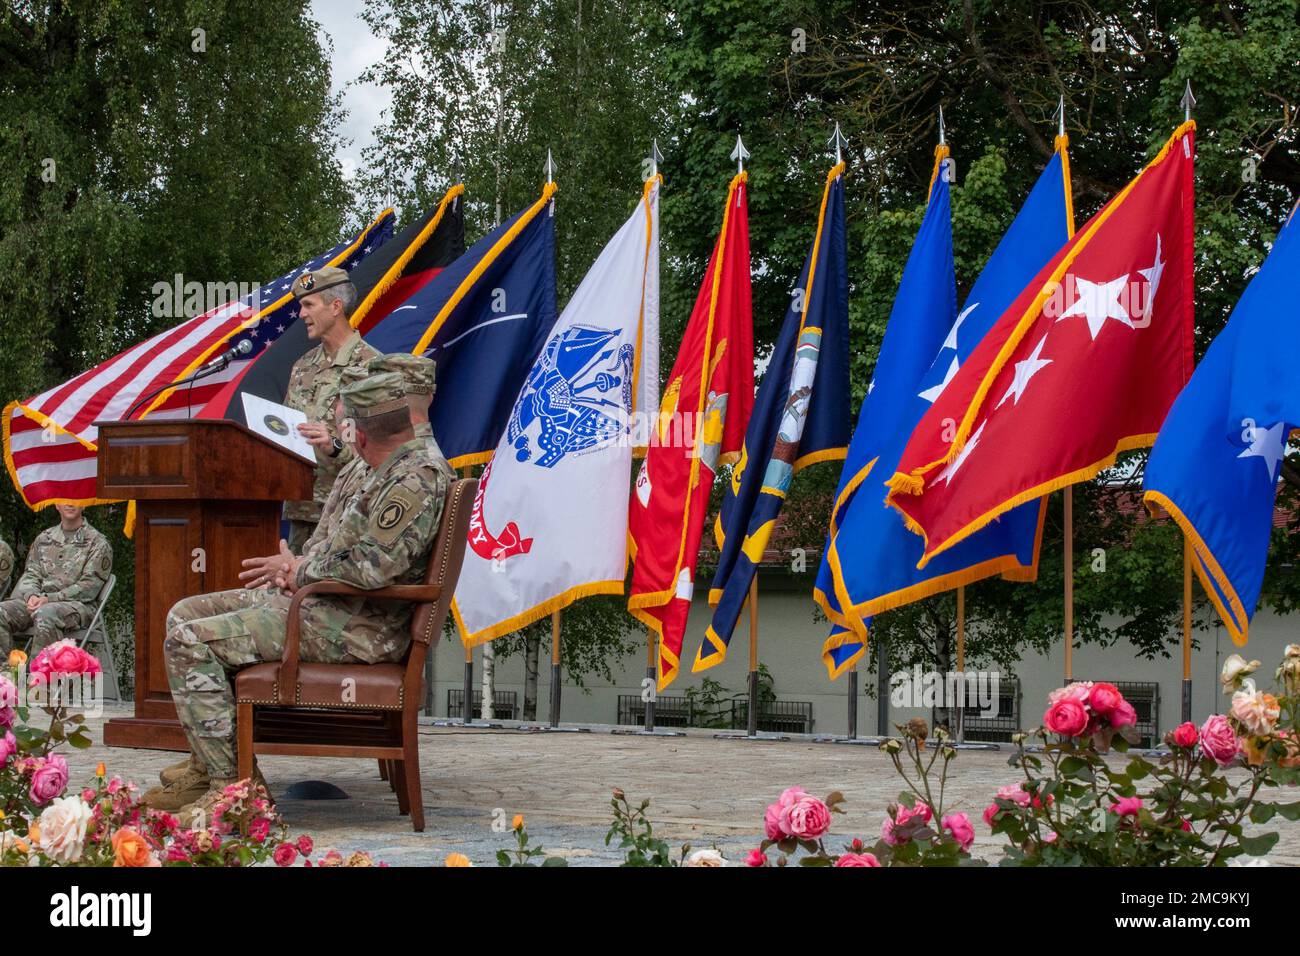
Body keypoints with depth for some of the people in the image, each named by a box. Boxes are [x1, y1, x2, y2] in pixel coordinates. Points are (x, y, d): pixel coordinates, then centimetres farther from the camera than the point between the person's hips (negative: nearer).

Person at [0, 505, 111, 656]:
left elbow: (89, 586, -5)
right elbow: (30, 574, 16)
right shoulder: (43, 539, 21)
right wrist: (32, 596, -9)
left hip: (78, 604, -5)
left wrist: (49, 599, -15)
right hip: (39, 600, 5)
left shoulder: (98, 543, 4)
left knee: (45, 614, -38)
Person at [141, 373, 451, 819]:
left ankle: (230, 783, -16)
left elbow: (371, 567, -27)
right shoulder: (395, 472, 17)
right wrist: (302, 568, 10)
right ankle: (210, 767, 11)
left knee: (189, 641, -17)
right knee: (186, 613, 14)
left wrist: (306, 572, -9)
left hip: (355, 629, -11)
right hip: (326, 603, 11)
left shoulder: (416, 480, -18)